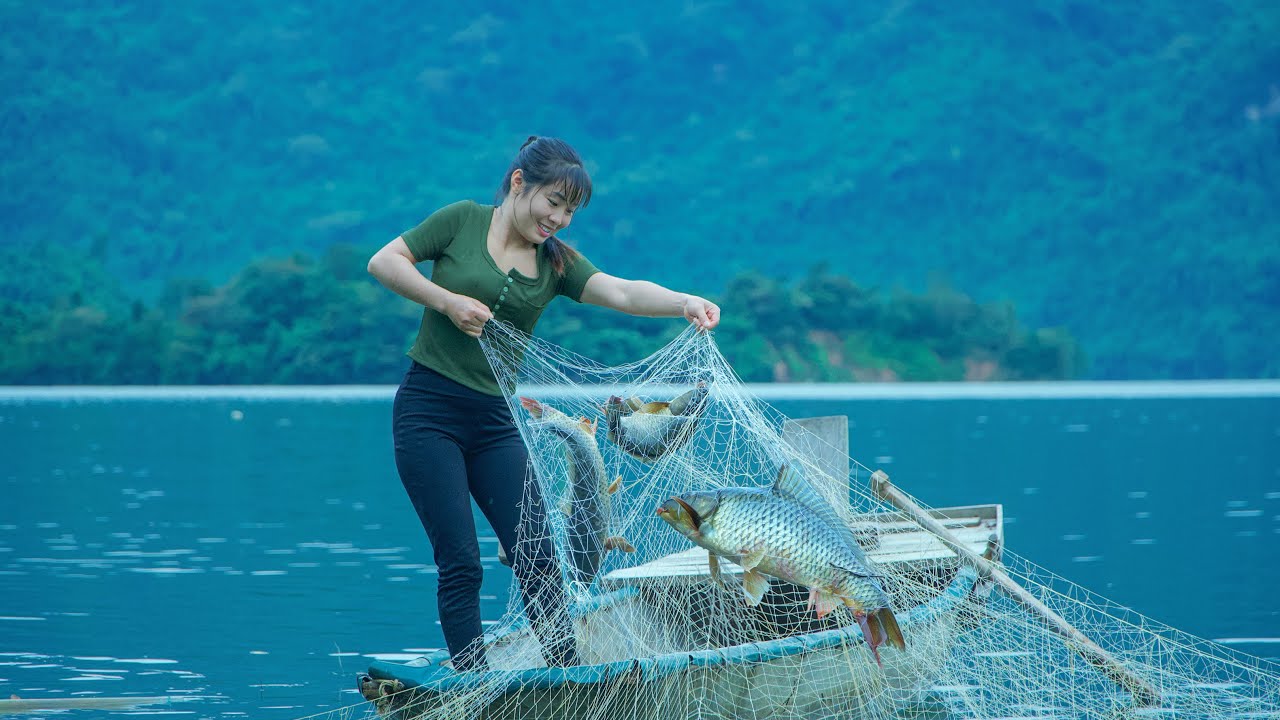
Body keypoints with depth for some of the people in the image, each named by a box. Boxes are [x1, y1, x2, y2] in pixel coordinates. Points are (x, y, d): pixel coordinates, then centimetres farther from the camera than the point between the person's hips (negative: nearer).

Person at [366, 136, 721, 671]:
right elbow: (383, 262, -2)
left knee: (537, 554, -3)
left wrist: (683, 302, -27)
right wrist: (449, 301, -14)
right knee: (460, 563, -7)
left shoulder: (556, 262, 7)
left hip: (495, 420, 4)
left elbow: (621, 292, -9)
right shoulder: (463, 221, -1)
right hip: (429, 411, -4)